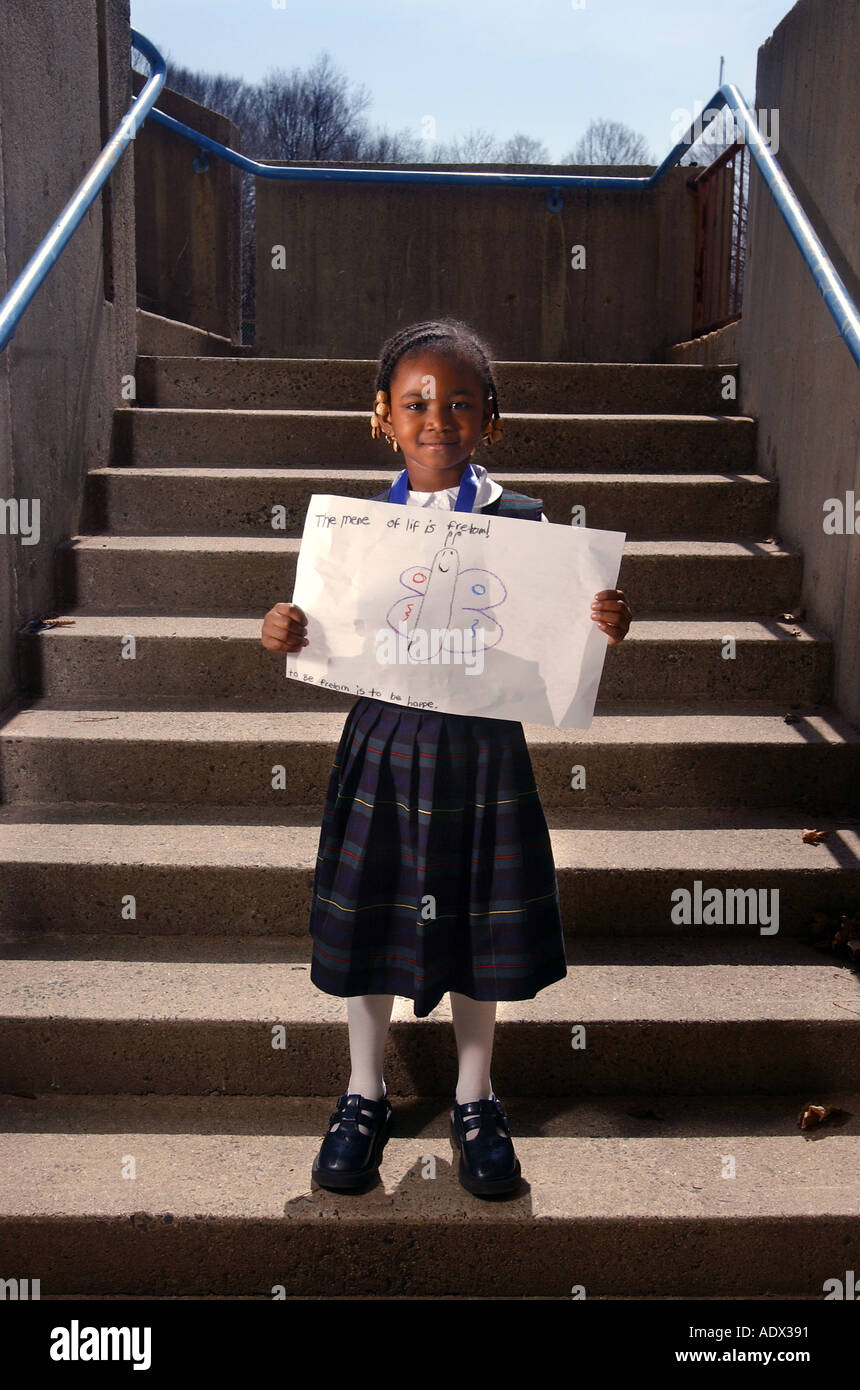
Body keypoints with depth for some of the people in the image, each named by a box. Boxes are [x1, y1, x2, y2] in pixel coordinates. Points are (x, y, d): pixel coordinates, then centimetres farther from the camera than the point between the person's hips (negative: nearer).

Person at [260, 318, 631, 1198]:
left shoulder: (522, 523, -3)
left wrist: (601, 628, -20)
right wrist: (286, 634, -15)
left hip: (482, 749, -1)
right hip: (384, 740, 1)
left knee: (477, 927, 10)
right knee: (370, 920, 10)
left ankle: (475, 1100, 32)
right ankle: (364, 1096, 32)